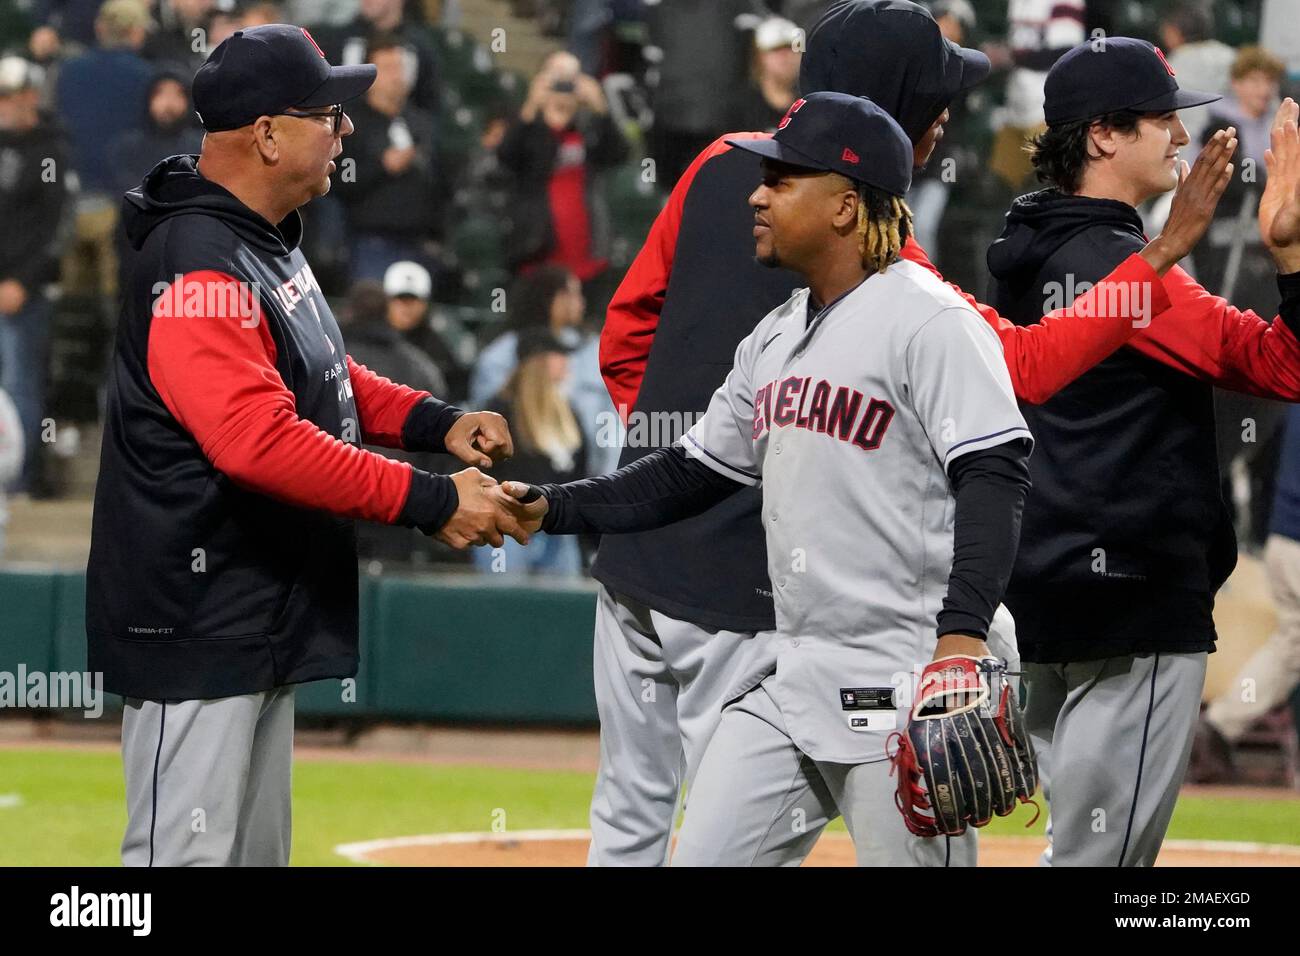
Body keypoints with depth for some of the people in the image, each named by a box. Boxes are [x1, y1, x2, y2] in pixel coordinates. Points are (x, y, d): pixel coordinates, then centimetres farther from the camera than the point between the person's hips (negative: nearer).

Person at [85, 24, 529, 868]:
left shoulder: (268, 243, 12)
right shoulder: (199, 268, -22)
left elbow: (320, 381, 23)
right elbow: (259, 441, -32)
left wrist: (435, 421, 6)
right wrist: (429, 501, -31)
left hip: (263, 618, 11)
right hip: (198, 629, -11)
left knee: (257, 852, 16)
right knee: (188, 855, -9)